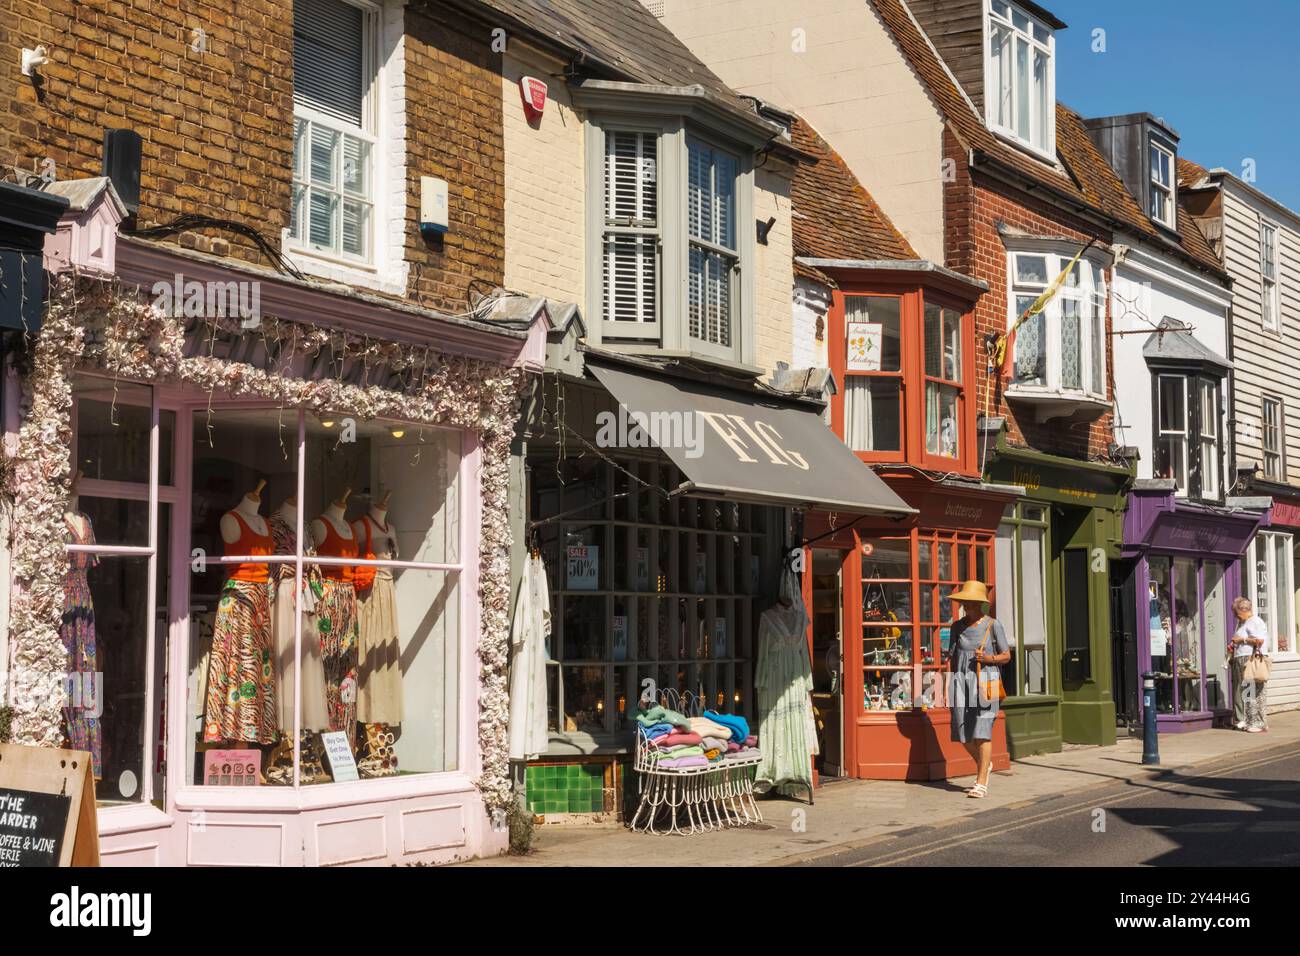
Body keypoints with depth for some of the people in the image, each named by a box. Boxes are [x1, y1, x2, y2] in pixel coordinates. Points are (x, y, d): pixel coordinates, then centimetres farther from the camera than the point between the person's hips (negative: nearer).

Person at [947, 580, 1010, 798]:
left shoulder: (993, 625, -2)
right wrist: (948, 686, 6)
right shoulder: (958, 626, 9)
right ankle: (985, 764, 33)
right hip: (962, 682, 4)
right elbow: (952, 656, 13)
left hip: (985, 683, -4)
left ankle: (981, 783, -7)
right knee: (963, 733, 5)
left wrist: (988, 658, -17)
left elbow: (1006, 656, 3)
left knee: (982, 732, -10)